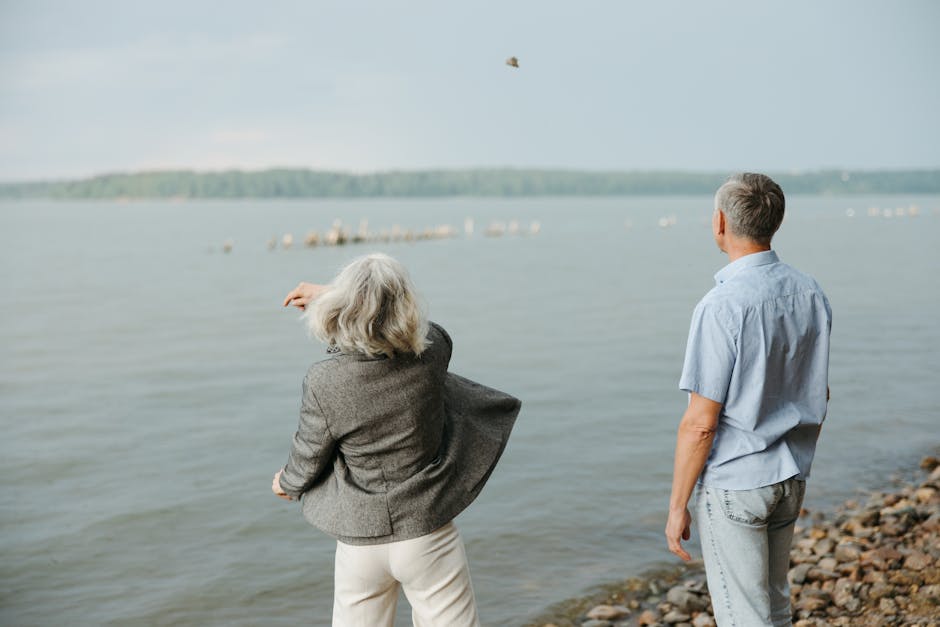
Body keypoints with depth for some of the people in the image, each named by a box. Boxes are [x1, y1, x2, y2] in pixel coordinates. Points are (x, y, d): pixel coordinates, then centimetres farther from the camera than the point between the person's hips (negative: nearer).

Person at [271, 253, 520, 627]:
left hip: (360, 539, 0)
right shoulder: (431, 353, -15)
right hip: (428, 534, 0)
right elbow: (407, 321, 10)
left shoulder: (323, 382, -19)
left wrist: (287, 484, 21)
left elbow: (309, 459, -4)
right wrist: (328, 294, 15)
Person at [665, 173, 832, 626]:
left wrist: (677, 506, -10)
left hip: (732, 486, -7)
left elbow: (701, 422, -20)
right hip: (790, 480, 8)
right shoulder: (811, 294, 2)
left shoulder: (722, 306, -21)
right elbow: (819, 395, 12)